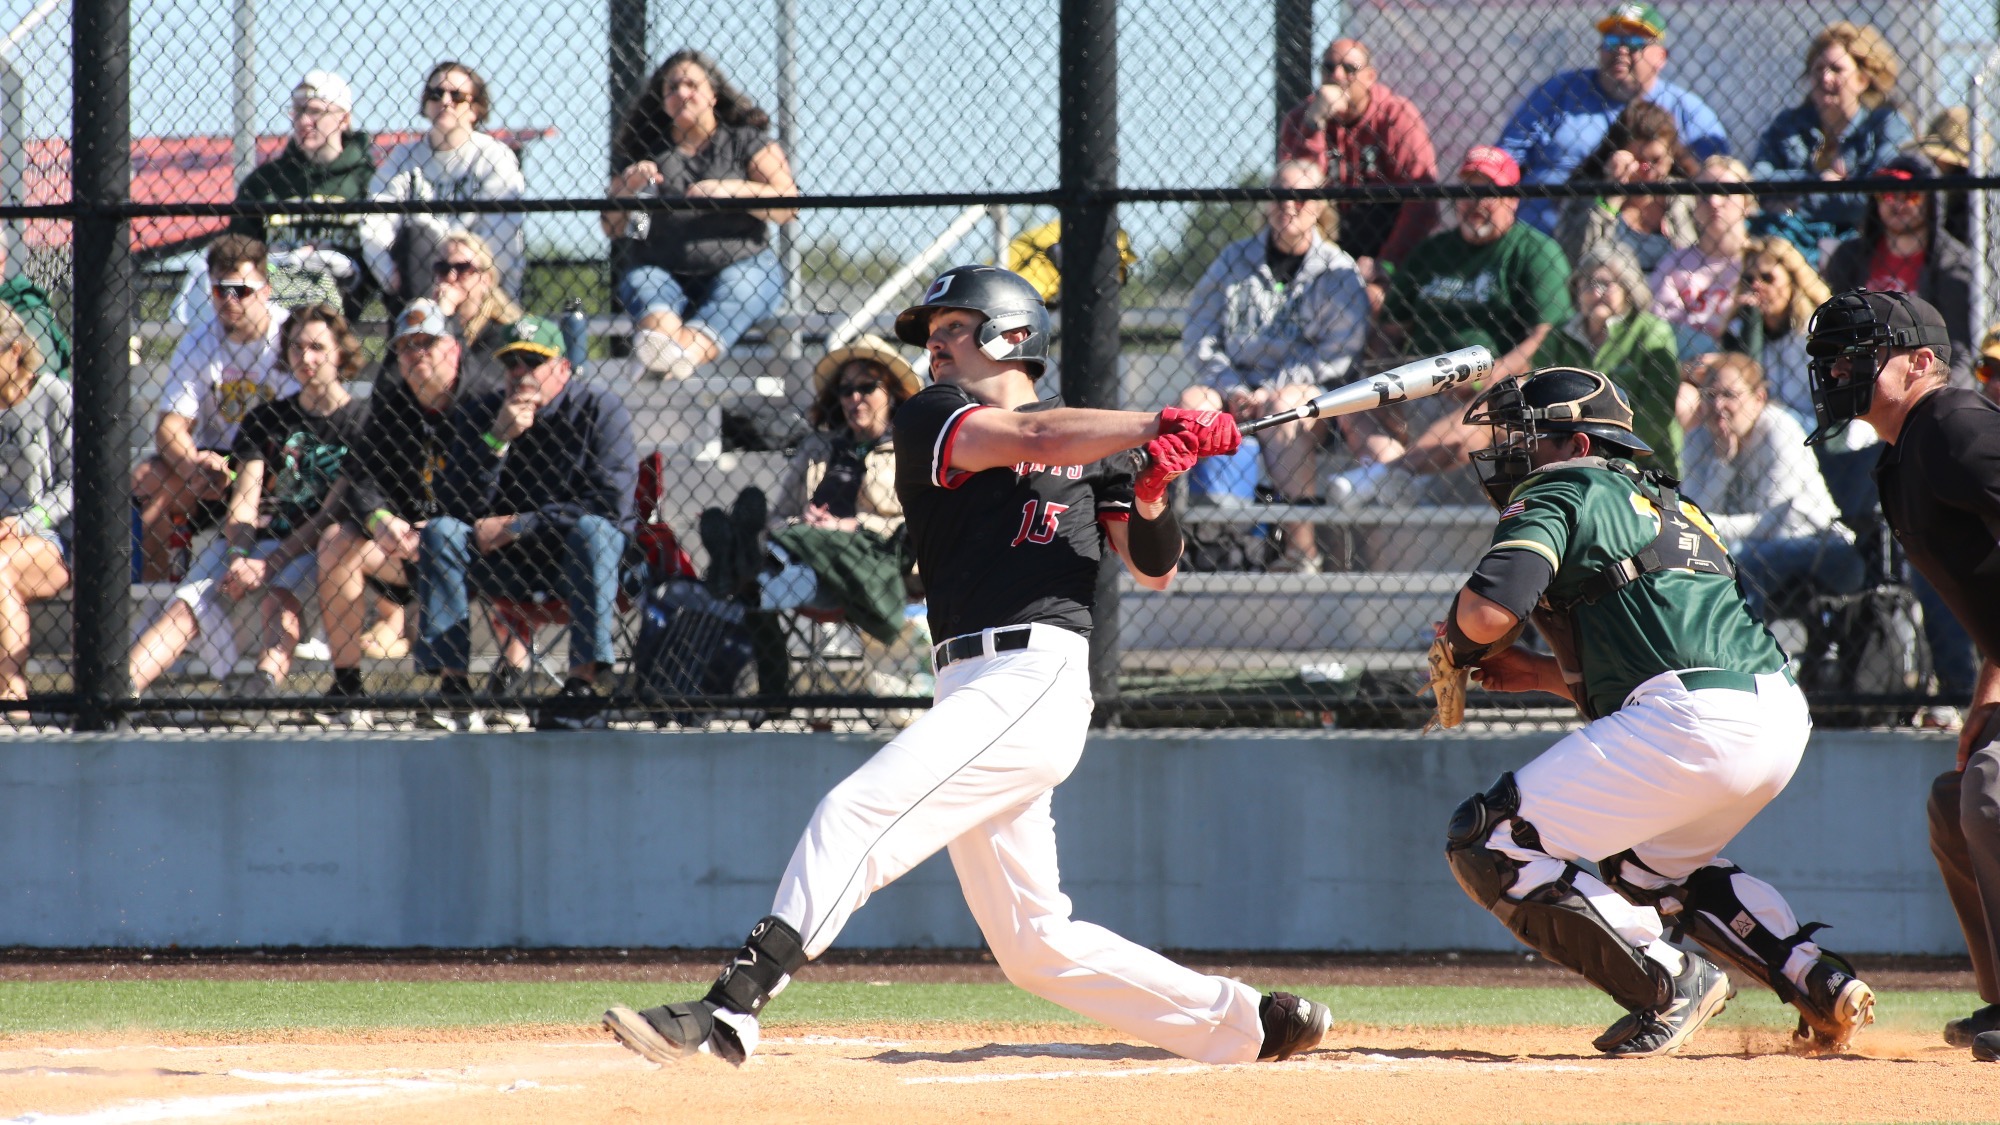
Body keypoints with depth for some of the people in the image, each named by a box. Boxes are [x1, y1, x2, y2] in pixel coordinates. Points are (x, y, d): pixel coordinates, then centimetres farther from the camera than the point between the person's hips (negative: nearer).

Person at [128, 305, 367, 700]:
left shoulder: (361, 422, 3)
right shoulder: (265, 420, 18)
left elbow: (334, 512, -6)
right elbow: (244, 505, 9)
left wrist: (271, 564, -15)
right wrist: (240, 558, -12)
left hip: (313, 549, -4)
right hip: (254, 540, 4)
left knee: (279, 598, -37)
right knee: (186, 608, -22)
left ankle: (265, 683, -63)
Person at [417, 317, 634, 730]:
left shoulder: (602, 411, -7)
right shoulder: (477, 414, 0)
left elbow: (612, 504, -17)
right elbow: (459, 507, -8)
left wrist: (519, 526, -17)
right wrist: (497, 439, -22)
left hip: (575, 558, -3)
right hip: (506, 562, 3)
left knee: (593, 530, -34)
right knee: (440, 532, -20)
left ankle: (582, 686, -41)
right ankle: (452, 686, -28)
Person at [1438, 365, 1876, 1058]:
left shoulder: (1558, 495, 4)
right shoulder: (1666, 506, 30)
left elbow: (1491, 609, -13)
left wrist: (1464, 638, 10)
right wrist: (1537, 674, 30)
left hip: (1694, 726, -9)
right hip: (1783, 717, 9)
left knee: (1487, 845, -3)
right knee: (1643, 857, 35)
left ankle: (1671, 983, -8)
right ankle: (1818, 982, 20)